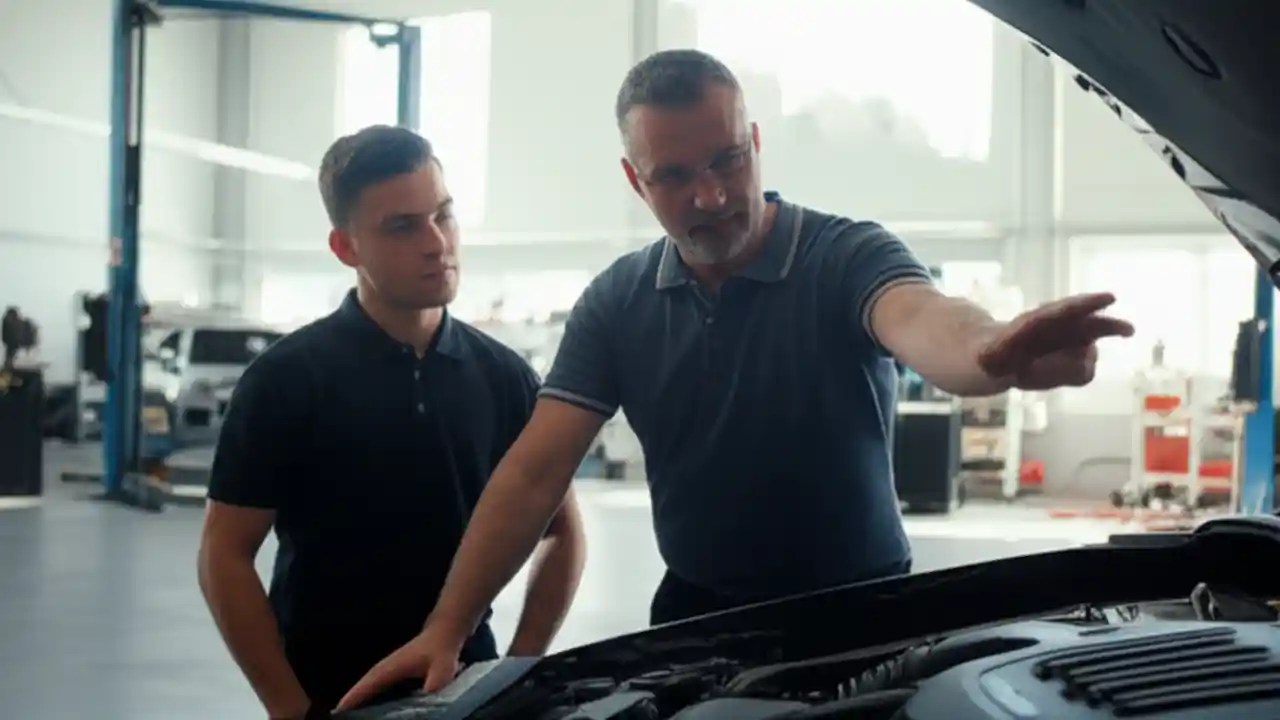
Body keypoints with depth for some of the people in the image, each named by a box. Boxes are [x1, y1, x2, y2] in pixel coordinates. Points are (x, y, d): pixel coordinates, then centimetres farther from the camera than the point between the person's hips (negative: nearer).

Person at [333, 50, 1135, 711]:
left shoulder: (849, 256, -15)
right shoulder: (616, 302, -3)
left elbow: (923, 320, -39)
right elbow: (533, 474, -6)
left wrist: (994, 352, -65)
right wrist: (445, 630, -16)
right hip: (697, 615, 3)